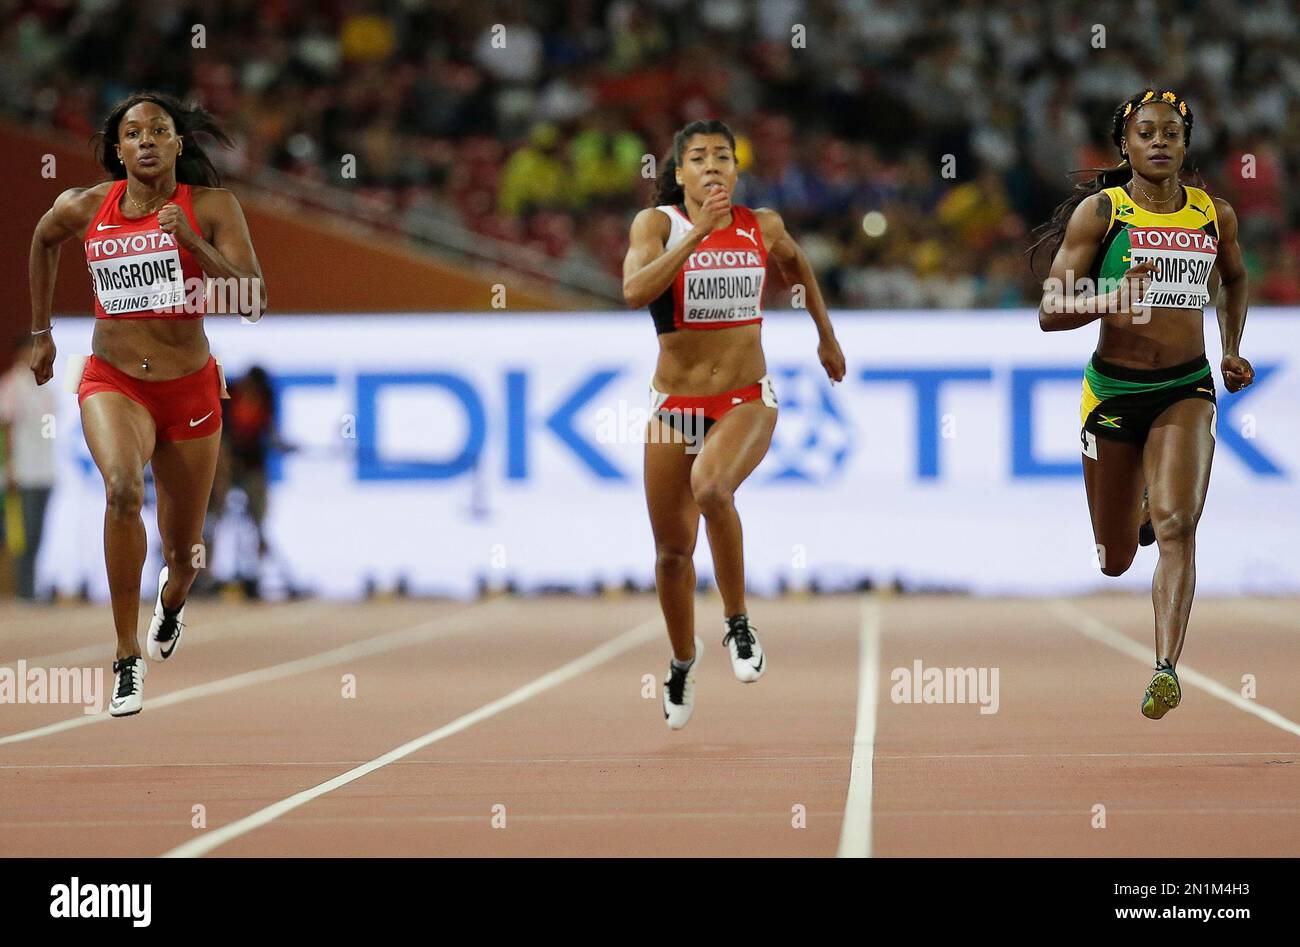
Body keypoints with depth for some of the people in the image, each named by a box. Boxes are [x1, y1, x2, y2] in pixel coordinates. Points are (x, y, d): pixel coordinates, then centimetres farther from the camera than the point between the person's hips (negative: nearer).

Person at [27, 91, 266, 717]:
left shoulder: (212, 208, -8)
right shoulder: (84, 209, -3)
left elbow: (254, 300, -15)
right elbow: (43, 240, 20)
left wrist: (193, 242, -27)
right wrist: (41, 331, 24)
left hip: (190, 388, 1)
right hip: (113, 383, -1)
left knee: (184, 552, 14)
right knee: (122, 488, -33)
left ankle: (172, 601, 56)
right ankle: (127, 660, -25)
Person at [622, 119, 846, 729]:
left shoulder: (762, 227, 2)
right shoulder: (658, 223, -6)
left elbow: (797, 265, 25)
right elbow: (634, 291, -24)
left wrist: (827, 337, 32)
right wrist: (699, 232, -27)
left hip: (747, 399, -1)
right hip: (674, 404, 1)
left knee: (711, 486, -33)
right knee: (673, 550, 7)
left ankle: (738, 623, -14)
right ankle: (683, 660, 36)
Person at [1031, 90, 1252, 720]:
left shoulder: (1214, 215, 3)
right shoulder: (1099, 211, -6)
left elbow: (1234, 279, 26)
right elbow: (1050, 312, -10)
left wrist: (1233, 351, 15)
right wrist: (1111, 300, -27)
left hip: (1186, 390, 1)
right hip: (1113, 389, -1)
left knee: (1175, 527, -23)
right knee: (1114, 562, 11)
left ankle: (1166, 668, -27)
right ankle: (1136, 510, 49)